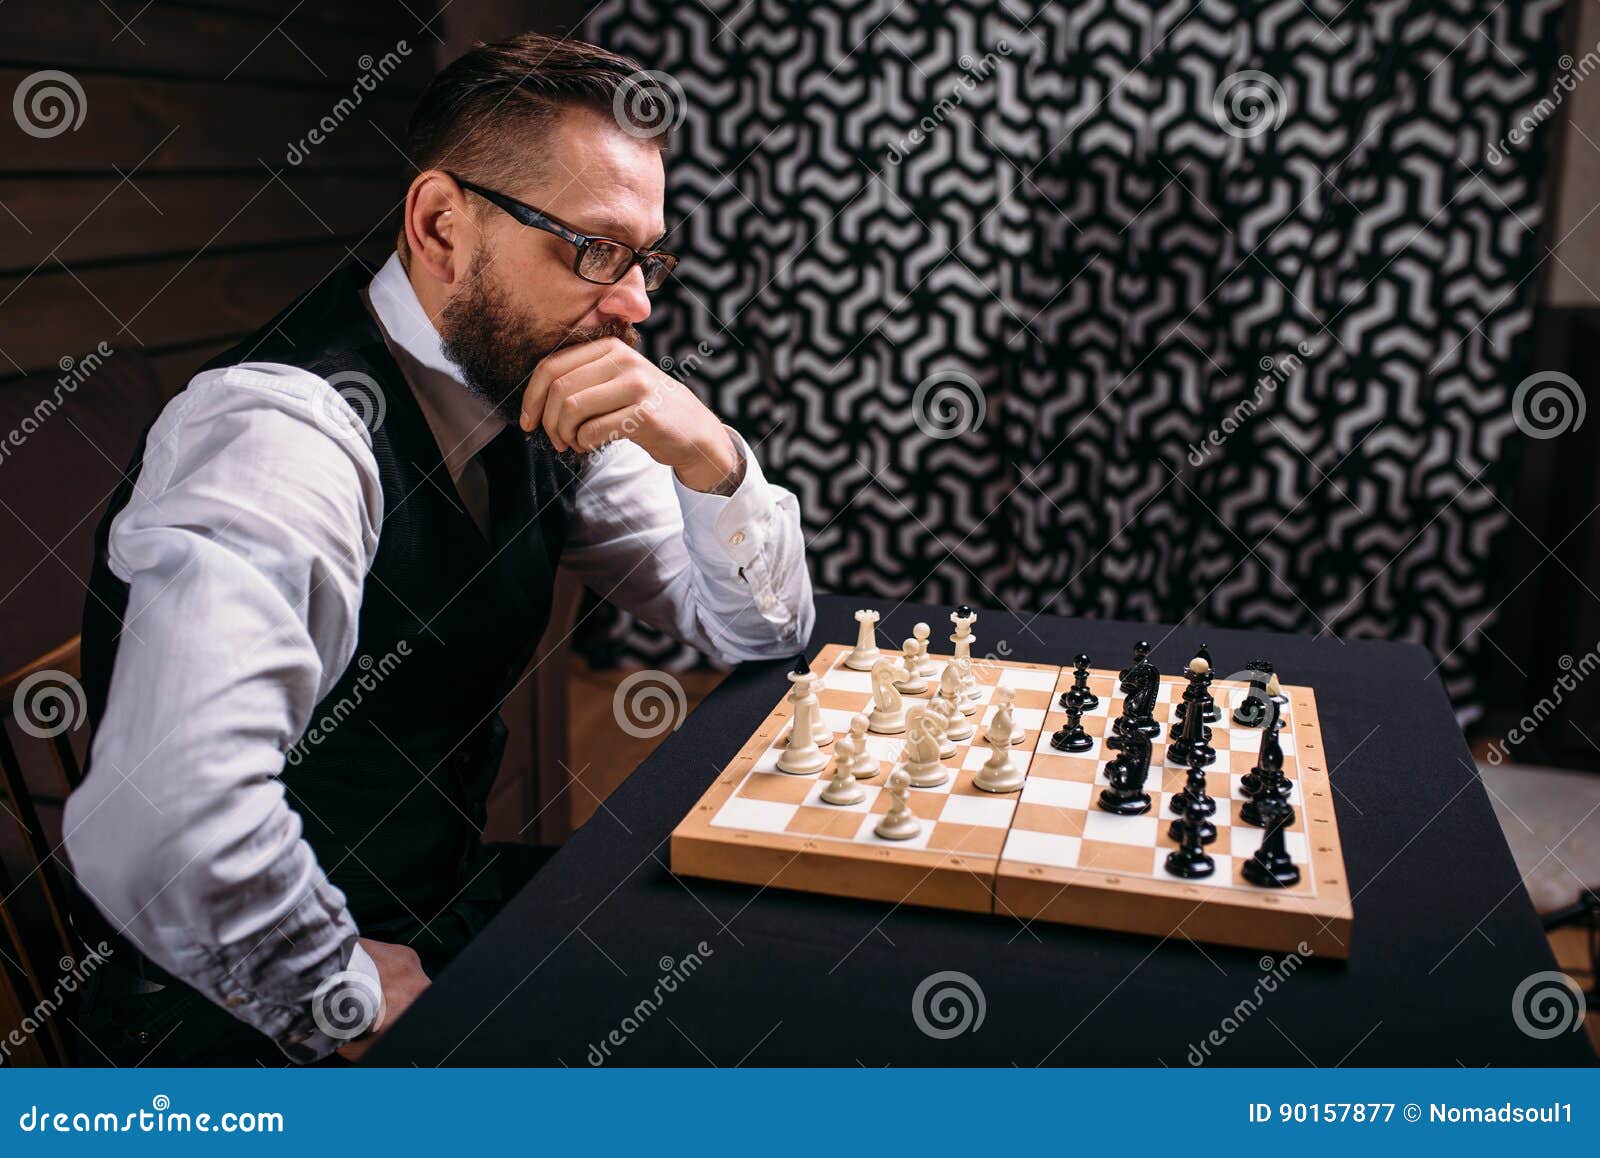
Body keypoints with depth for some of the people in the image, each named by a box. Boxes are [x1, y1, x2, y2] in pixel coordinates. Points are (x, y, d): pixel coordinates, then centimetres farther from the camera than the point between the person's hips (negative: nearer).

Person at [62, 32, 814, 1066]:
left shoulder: (543, 399, -3)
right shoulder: (292, 430, -27)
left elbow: (762, 629, 3)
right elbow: (162, 824, -41)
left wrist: (706, 451, -16)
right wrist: (347, 1000, -23)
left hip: (451, 900, 7)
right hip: (250, 1024, -7)